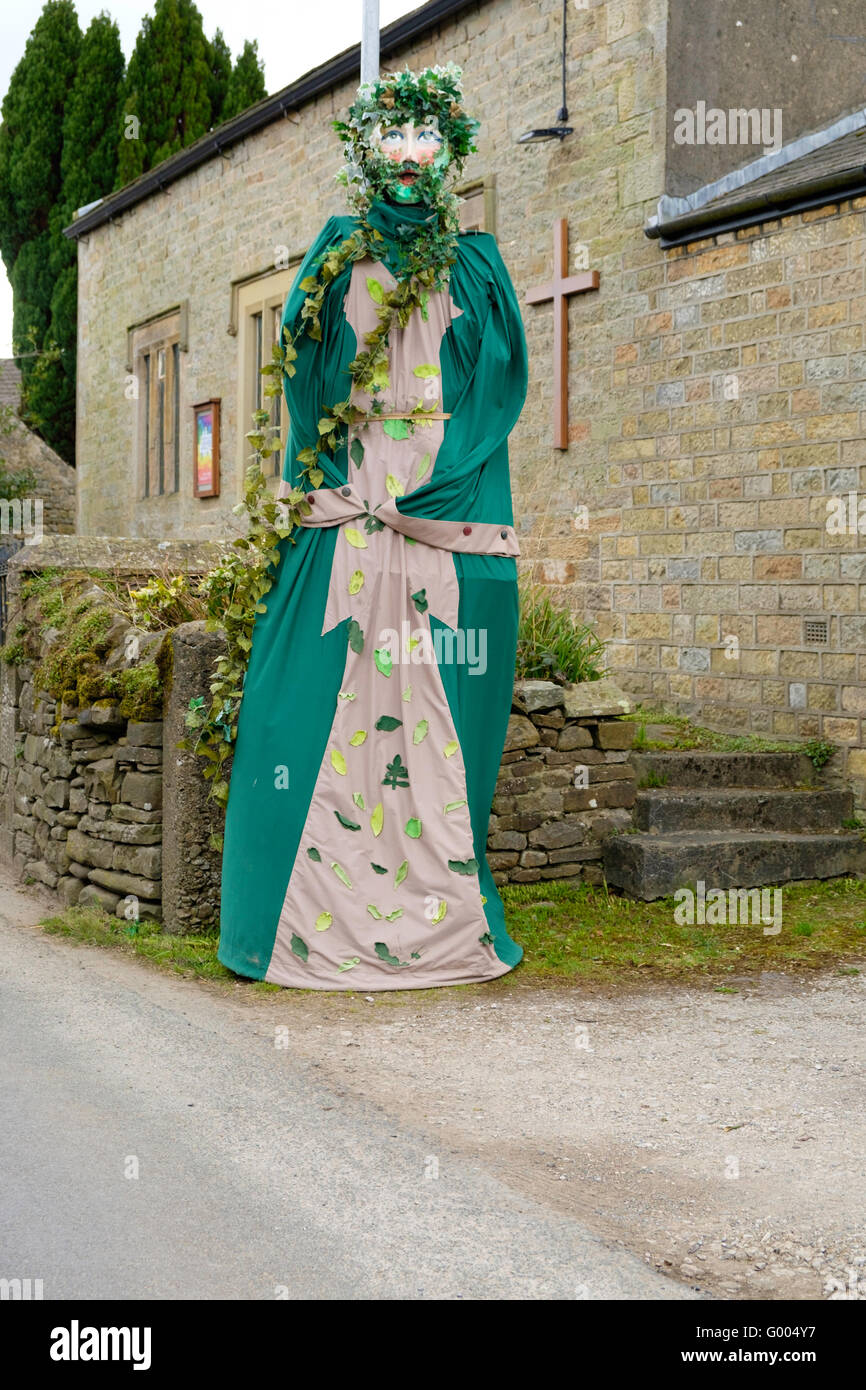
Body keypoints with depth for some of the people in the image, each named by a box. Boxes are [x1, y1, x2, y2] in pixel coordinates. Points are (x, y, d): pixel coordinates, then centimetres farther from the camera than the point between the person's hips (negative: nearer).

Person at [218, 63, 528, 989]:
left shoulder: (475, 270, 13)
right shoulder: (336, 260, 16)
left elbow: (499, 388, 4)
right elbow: (305, 374, 12)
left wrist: (430, 485, -8)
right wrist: (325, 479, -2)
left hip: (446, 522, -1)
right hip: (342, 519, 1)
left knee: (437, 715, -3)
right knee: (328, 698, -4)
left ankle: (439, 916, 2)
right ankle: (319, 912, 0)